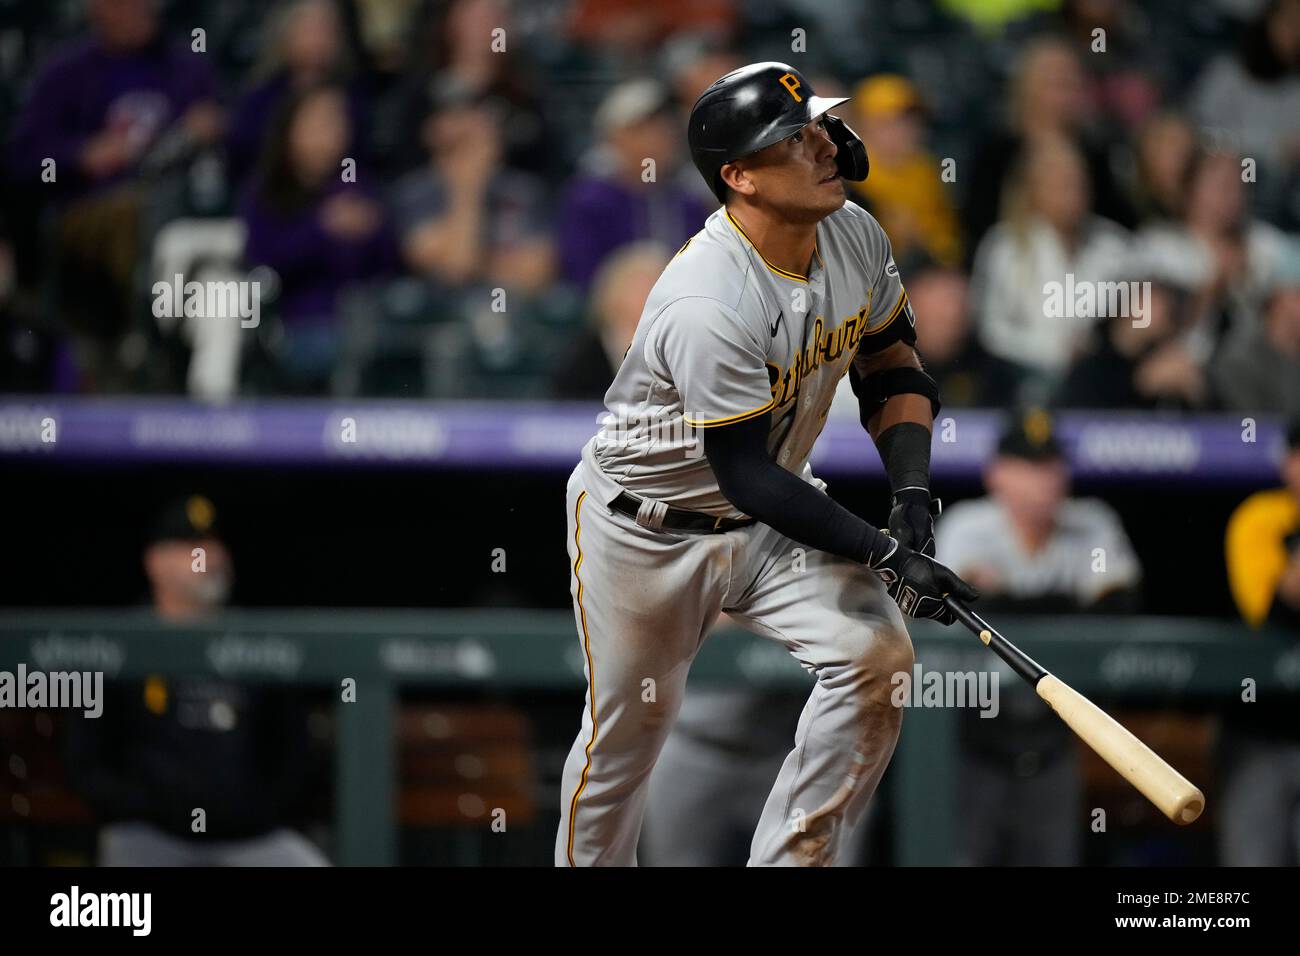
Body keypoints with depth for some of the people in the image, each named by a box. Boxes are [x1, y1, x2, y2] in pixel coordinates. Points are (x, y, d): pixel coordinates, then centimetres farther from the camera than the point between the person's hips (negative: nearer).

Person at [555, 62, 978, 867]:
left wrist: (914, 495, -11)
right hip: (646, 530, -6)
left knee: (877, 653, -15)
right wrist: (884, 555, -33)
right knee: (629, 726, 5)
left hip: (768, 522, 6)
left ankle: (793, 860, -4)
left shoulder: (857, 239, -9)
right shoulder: (706, 306, -33)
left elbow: (894, 370, 5)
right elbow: (746, 476, -30)